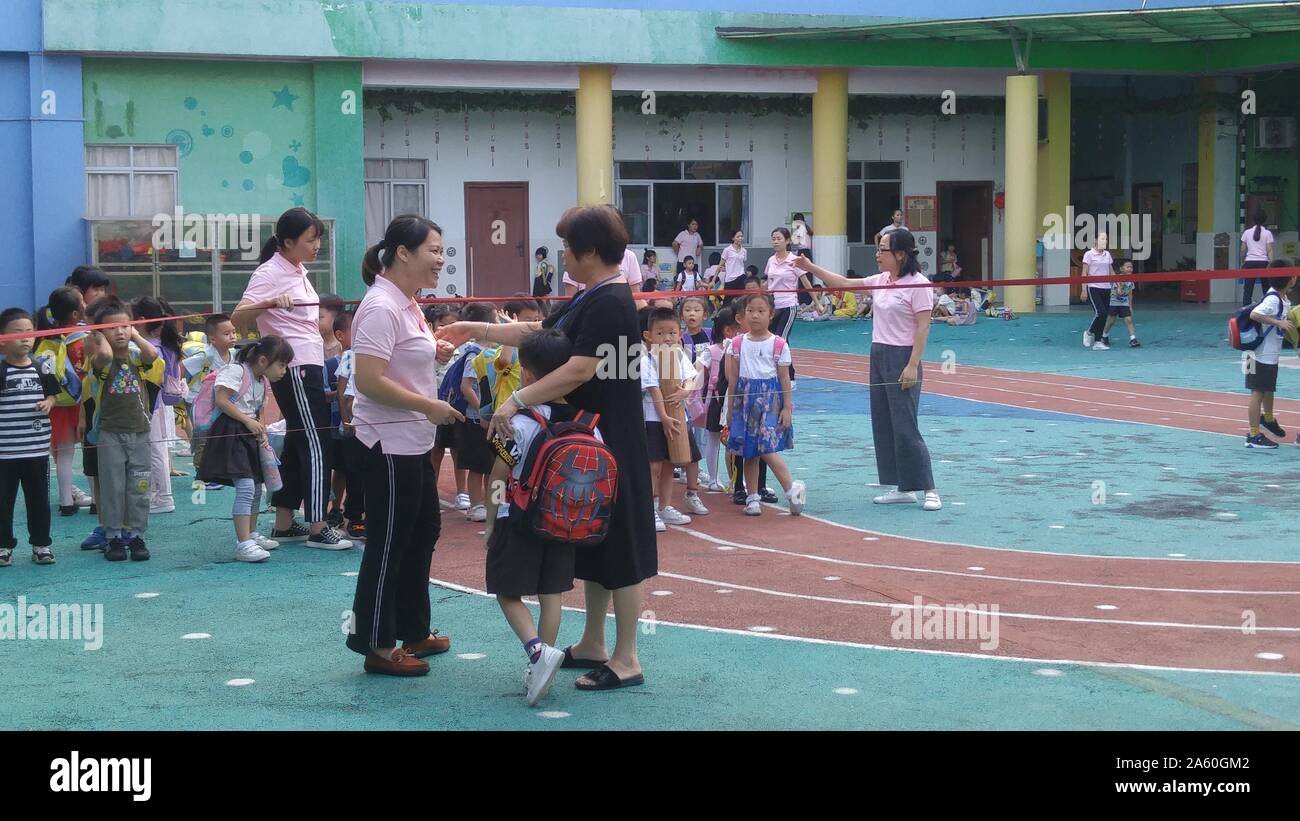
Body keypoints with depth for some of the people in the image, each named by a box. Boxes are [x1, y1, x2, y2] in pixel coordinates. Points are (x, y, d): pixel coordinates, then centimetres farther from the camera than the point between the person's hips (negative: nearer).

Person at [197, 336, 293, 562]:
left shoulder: (262, 383, 15)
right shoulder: (237, 370, -12)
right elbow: (221, 400, -19)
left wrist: (261, 433, -1)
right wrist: (248, 421, -19)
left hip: (249, 435, 10)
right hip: (230, 431, -10)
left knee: (256, 488, 17)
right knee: (246, 486, -19)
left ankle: (251, 534, 35)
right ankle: (243, 544, -21)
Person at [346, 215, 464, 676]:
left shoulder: (406, 304, 11)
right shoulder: (382, 308, -20)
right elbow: (368, 380, -27)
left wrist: (433, 354, 7)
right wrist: (429, 406, -23)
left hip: (415, 442, 10)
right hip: (390, 444, -10)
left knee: (423, 532, 19)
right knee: (389, 543, -2)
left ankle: (413, 632, 32)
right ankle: (378, 648, 8)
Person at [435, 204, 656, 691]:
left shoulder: (610, 304, -19)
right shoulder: (588, 300, 13)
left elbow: (580, 370, -27)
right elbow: (537, 333, 23)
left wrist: (518, 400, -27)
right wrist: (476, 331, 24)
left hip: (611, 446, -10)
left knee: (618, 547, -3)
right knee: (592, 545, 16)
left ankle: (626, 660, 4)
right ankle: (592, 646, 27)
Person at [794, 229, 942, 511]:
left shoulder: (918, 284, -13)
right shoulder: (881, 280, 10)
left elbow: (923, 327, -15)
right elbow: (844, 283, 19)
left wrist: (912, 366, -20)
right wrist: (811, 267, 15)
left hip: (902, 359, -8)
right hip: (878, 355, 8)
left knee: (905, 427, -9)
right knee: (883, 424, 8)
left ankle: (929, 490, -2)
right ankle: (901, 488, 15)